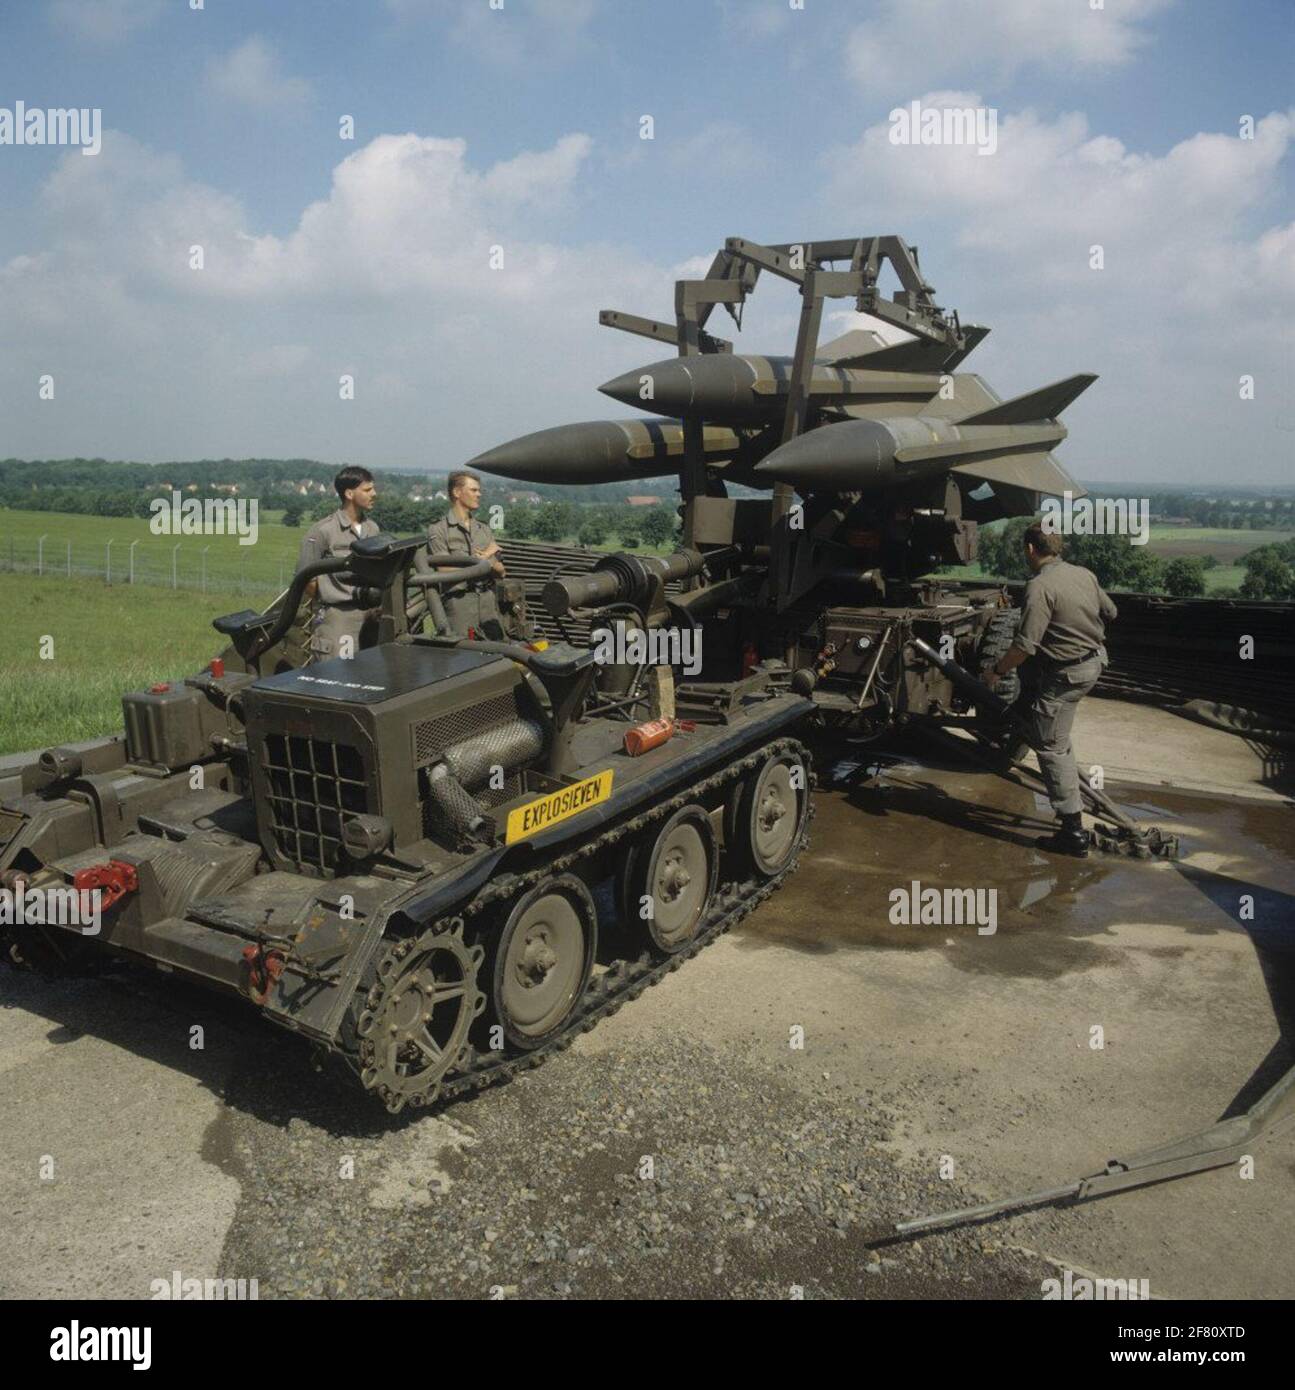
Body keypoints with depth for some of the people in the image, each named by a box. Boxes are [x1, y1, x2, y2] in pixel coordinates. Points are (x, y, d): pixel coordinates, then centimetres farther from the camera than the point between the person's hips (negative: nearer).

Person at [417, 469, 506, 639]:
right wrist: (483, 557, -1)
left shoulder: (484, 529, 19)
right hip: (459, 603, -5)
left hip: (489, 600, 5)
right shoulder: (438, 530, 1)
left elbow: (500, 572, 16)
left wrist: (490, 564, -8)